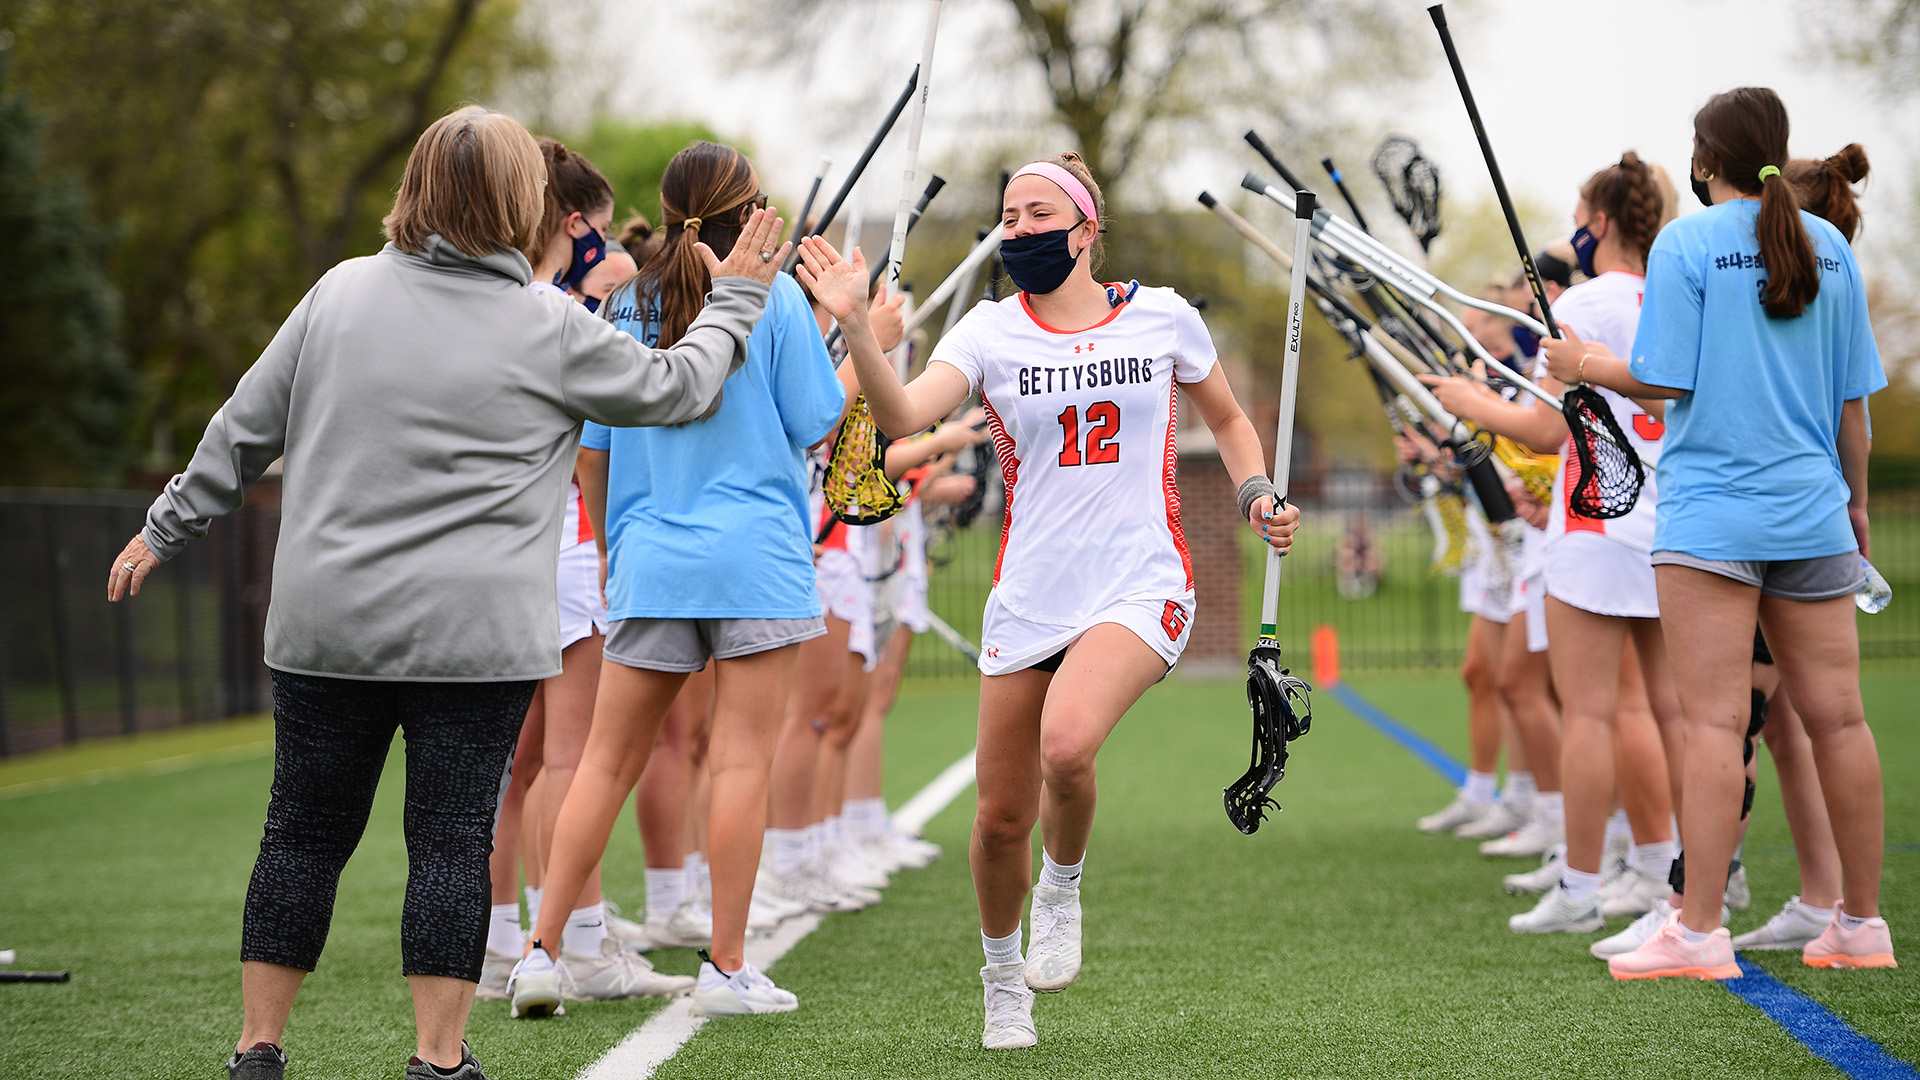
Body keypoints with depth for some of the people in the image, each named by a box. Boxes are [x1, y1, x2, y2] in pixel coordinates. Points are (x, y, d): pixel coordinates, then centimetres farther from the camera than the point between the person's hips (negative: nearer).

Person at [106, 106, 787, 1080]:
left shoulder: (340, 293, 3)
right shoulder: (550, 330, -5)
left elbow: (247, 426, 9)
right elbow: (671, 389, 8)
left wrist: (168, 527, 20)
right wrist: (735, 298, 23)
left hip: (326, 624, 3)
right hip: (478, 635, -3)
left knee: (305, 829, 10)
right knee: (453, 840, 2)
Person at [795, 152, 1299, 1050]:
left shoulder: (1162, 317, 3)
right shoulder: (992, 332, 1)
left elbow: (1228, 419, 20)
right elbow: (903, 415, -18)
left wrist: (1256, 496, 2)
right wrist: (854, 324, -32)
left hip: (1141, 588, -2)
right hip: (1028, 598, 2)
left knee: (1065, 743, -31)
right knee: (1000, 818, 4)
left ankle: (1062, 888, 0)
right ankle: (1002, 977, 32)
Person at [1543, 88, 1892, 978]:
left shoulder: (1685, 244, -5)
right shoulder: (1829, 246, 10)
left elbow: (1663, 379, -10)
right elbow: (1854, 395, 12)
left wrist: (1586, 364, 8)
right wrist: (1856, 500, 22)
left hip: (1711, 513, -5)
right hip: (1812, 510, 5)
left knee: (1713, 720, -7)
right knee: (1836, 715, 6)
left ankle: (1700, 930, -8)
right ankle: (1862, 922, 11)